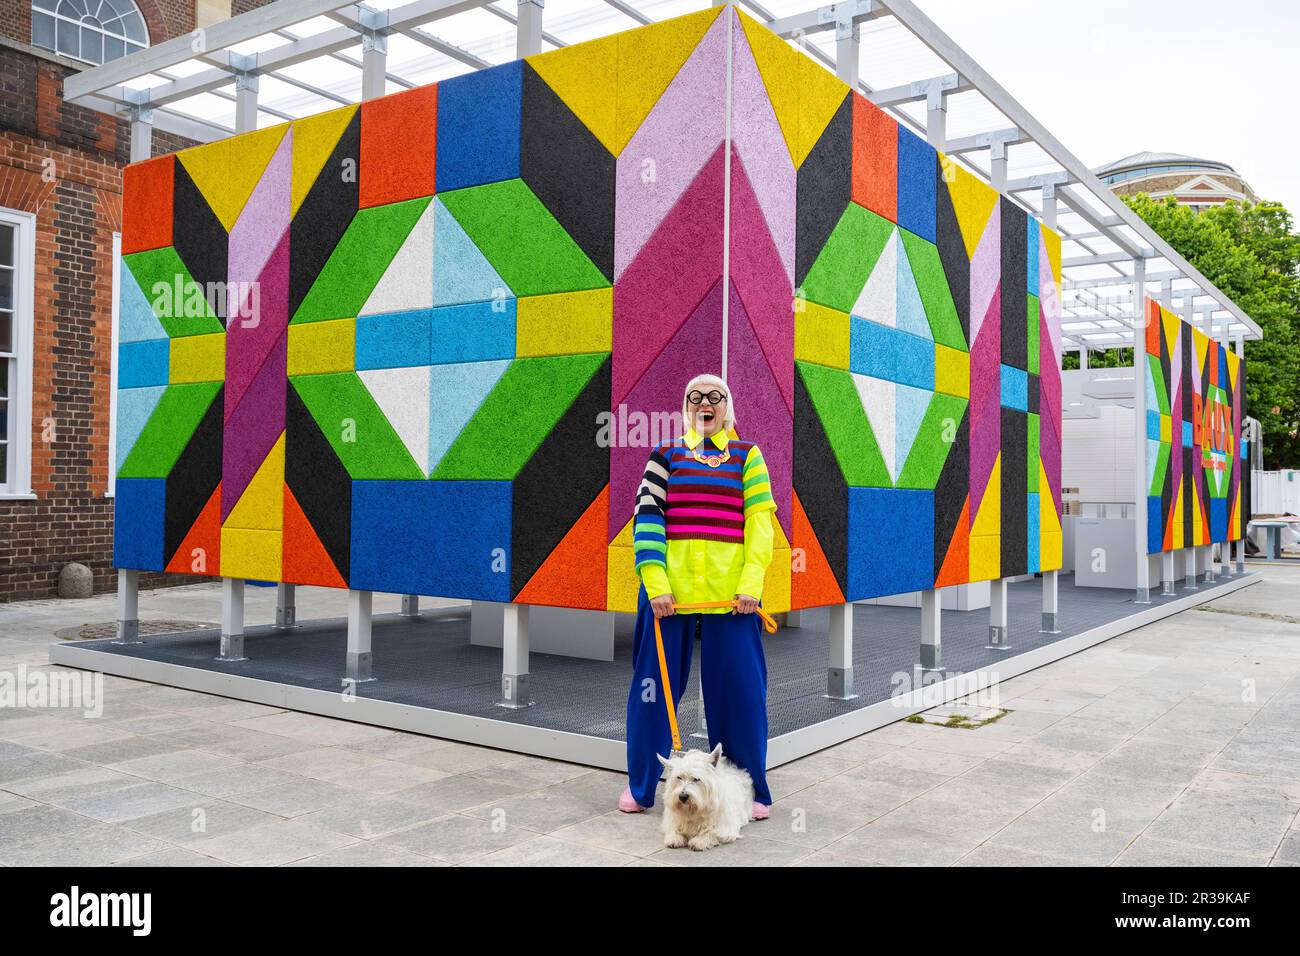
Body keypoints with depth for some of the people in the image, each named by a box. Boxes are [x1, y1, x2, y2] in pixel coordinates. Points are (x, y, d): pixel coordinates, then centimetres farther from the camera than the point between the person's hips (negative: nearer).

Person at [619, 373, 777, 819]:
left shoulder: (747, 455, 12)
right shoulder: (666, 455, 11)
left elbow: (759, 520, 3)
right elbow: (646, 516, 2)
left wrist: (751, 584, -10)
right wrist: (655, 583, -11)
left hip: (731, 590, 0)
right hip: (669, 587, 0)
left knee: (740, 691, 2)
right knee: (654, 686, 6)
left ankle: (750, 790, 17)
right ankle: (641, 786, 21)